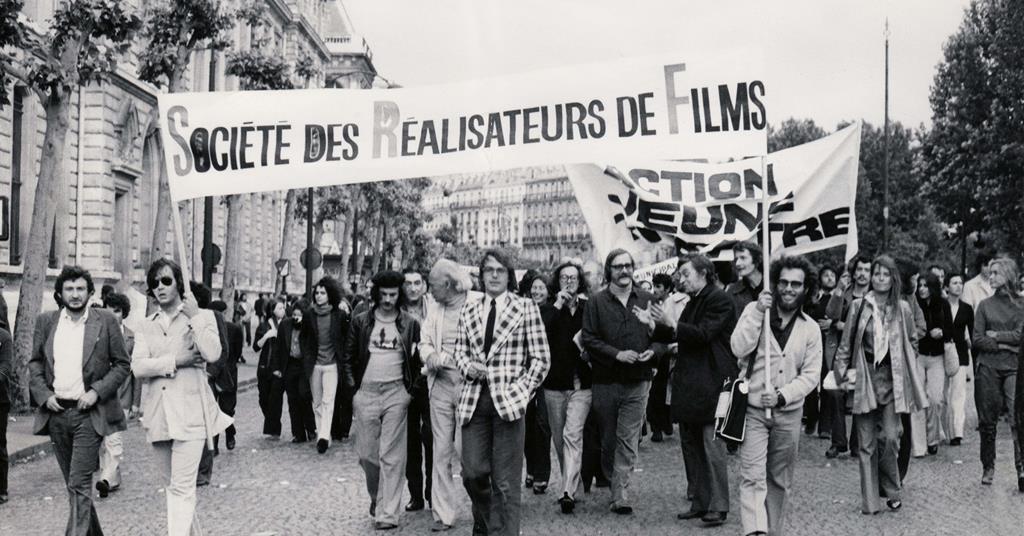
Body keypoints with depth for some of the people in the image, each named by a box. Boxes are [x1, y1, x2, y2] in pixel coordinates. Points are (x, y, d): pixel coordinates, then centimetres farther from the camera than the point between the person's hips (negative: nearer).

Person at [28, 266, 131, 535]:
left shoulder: (106, 321, -1)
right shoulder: (46, 322, 7)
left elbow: (123, 364, 1)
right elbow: (35, 363, 12)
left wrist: (97, 392, -11)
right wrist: (44, 395, -3)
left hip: (88, 413, -4)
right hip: (56, 412, 4)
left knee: (80, 485, -9)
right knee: (74, 484, 14)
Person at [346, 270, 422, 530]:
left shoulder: (410, 324, 2)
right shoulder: (360, 322, 5)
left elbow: (417, 360, 7)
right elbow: (349, 357, 10)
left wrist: (411, 389, -3)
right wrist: (353, 387, 1)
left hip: (396, 393, -2)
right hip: (366, 392, 2)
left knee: (391, 456, -3)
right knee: (367, 453, 6)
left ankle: (387, 513, 1)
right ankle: (376, 496, 33)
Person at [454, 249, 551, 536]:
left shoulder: (525, 308, 2)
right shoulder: (469, 312, 13)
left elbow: (541, 358, 1)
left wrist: (521, 392, -7)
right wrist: (469, 366, -3)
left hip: (508, 401, -3)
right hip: (474, 400, 3)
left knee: (505, 482, -1)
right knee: (472, 472, 4)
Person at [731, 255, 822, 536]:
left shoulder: (811, 328, 3)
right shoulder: (754, 310, -2)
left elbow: (811, 374, -1)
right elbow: (738, 348, -14)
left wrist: (782, 396, -14)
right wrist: (758, 313, -22)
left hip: (788, 413, 2)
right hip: (753, 409, -2)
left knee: (779, 480, 13)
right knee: (752, 477, -13)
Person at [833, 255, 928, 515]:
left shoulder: (903, 308, 4)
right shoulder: (858, 306, 1)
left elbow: (911, 344, 13)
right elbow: (846, 344, 6)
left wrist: (908, 373, 8)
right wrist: (842, 372, 0)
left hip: (892, 379, 0)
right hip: (864, 377, 0)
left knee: (890, 437, -9)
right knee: (866, 442, 3)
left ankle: (891, 490, 13)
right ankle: (869, 501, 10)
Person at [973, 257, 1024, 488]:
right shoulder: (985, 305, 9)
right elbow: (977, 339, 1)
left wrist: (995, 335, -3)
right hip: (988, 367, 2)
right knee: (987, 421, 6)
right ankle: (988, 467, 17)